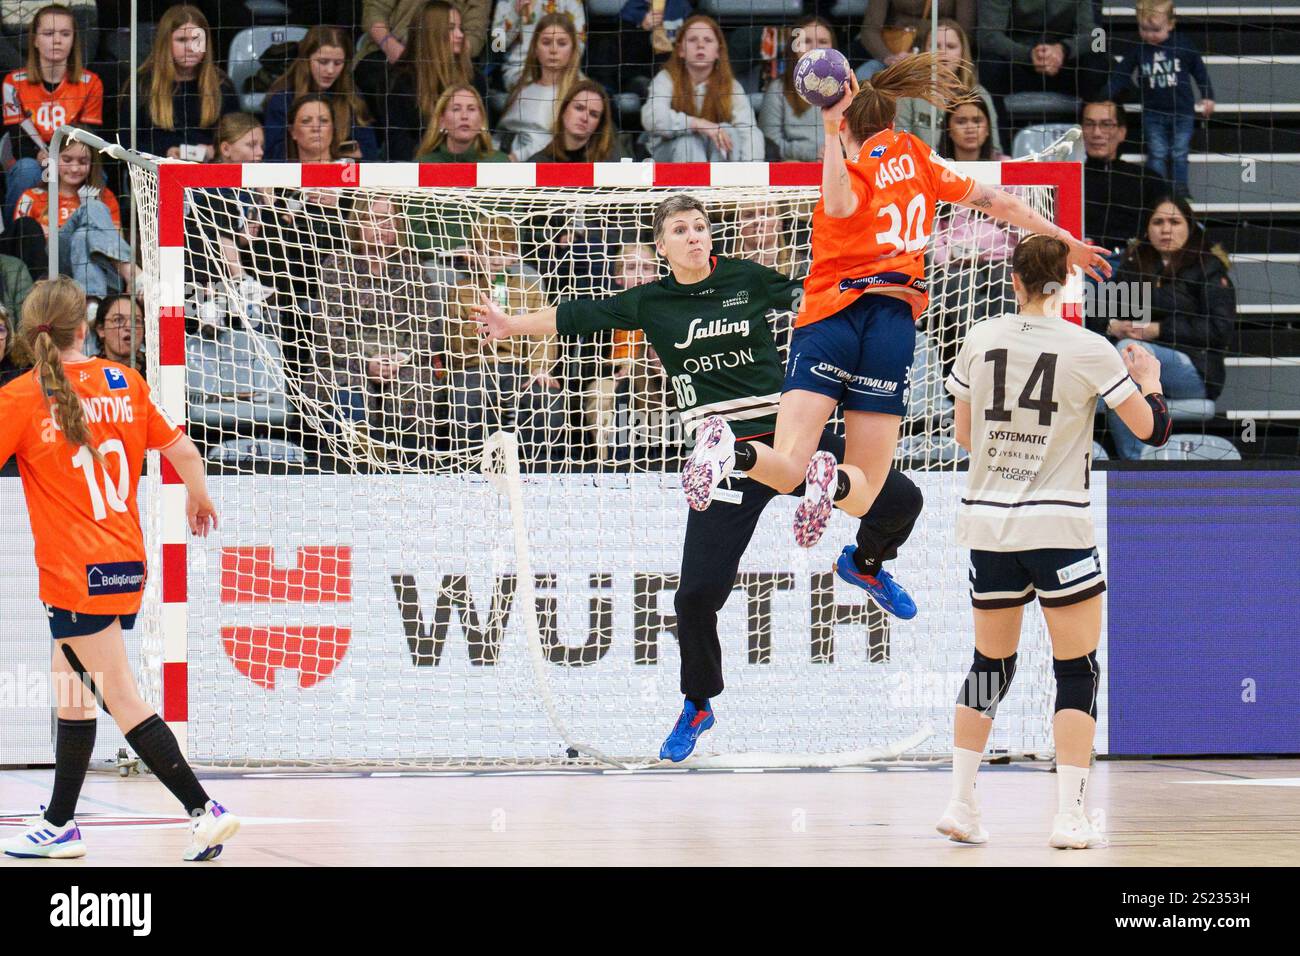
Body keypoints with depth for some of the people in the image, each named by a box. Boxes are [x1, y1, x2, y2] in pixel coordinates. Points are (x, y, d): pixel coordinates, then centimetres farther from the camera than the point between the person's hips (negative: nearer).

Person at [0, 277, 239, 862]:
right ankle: (59, 825, 26)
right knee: (72, 691, 19)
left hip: (76, 570, -6)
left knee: (121, 699, -5)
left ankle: (204, 810, -13)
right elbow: (182, 451, 10)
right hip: (127, 561, 6)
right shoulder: (123, 382, 3)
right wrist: (198, 500, 30)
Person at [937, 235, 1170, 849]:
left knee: (990, 666, 15)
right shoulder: (1087, 350, -8)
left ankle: (960, 804, 12)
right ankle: (1069, 817, -5)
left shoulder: (980, 341, 1)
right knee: (1077, 671, 3)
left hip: (988, 523, 4)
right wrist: (1149, 380, 17)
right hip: (1057, 528, -4)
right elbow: (1152, 430, -2)